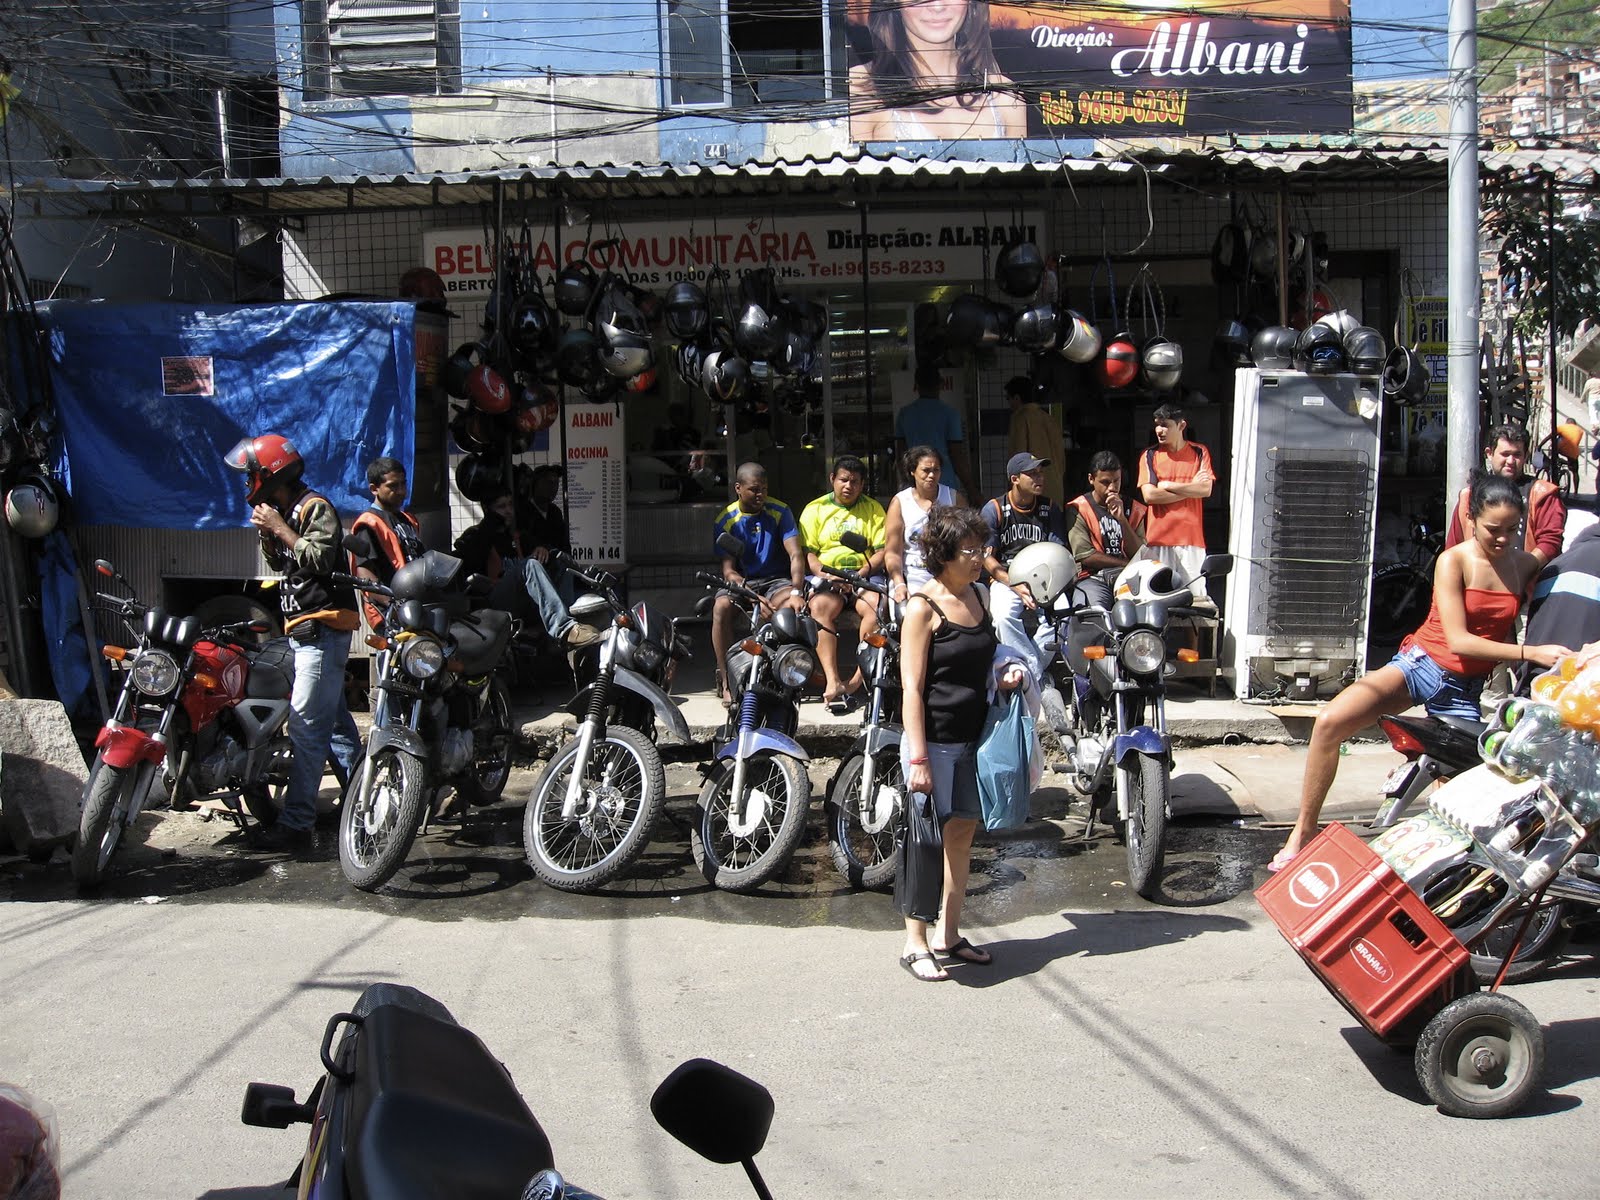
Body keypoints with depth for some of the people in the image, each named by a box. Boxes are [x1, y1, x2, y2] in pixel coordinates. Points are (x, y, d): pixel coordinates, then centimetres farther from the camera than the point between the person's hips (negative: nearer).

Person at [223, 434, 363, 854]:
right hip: (304, 631, 10)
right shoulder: (286, 511, 18)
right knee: (334, 721, 16)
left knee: (306, 726, -14)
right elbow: (282, 565, 23)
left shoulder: (315, 508, -10)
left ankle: (296, 823, -16)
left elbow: (321, 559, -23)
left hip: (321, 631, -10)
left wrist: (280, 528, -16)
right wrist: (266, 533, 7)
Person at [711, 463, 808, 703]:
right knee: (721, 609, -32)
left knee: (790, 605, -35)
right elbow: (728, 571, -9)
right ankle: (726, 681, -25)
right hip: (740, 582, 0)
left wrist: (796, 592, -30)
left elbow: (796, 555, -11)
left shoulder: (780, 511, -3)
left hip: (776, 580, 0)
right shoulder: (725, 521, -3)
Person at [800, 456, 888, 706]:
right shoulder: (815, 509, 13)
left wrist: (859, 575, -12)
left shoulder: (873, 509, 15)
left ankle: (859, 679, -28)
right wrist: (827, 575, -15)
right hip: (826, 577, -1)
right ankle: (832, 681, -40)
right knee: (820, 606, -34)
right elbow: (808, 553, 4)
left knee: (877, 607, -32)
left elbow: (882, 551, 5)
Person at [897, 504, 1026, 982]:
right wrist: (917, 758, -21)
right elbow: (912, 688, -16)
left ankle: (948, 935, 26)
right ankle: (915, 943, 9)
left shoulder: (977, 594, 9)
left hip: (973, 738, 8)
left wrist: (1003, 676, 3)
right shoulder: (924, 606, -14)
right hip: (935, 740, -8)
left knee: (962, 835, 14)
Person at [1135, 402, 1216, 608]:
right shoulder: (1150, 456, 8)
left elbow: (1206, 489, -4)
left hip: (1191, 538, 0)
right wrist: (1190, 488, -3)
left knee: (1197, 599, -5)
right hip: (1158, 539, 0)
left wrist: (1168, 486, -4)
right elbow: (1149, 495, -5)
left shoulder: (1199, 452, 10)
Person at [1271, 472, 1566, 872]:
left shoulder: (1526, 565, -1)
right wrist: (1530, 652, -24)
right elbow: (1458, 640, -17)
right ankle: (1302, 834, -15)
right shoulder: (1453, 561, -11)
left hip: (1465, 688, 3)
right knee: (1329, 722, -24)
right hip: (1421, 664, -3)